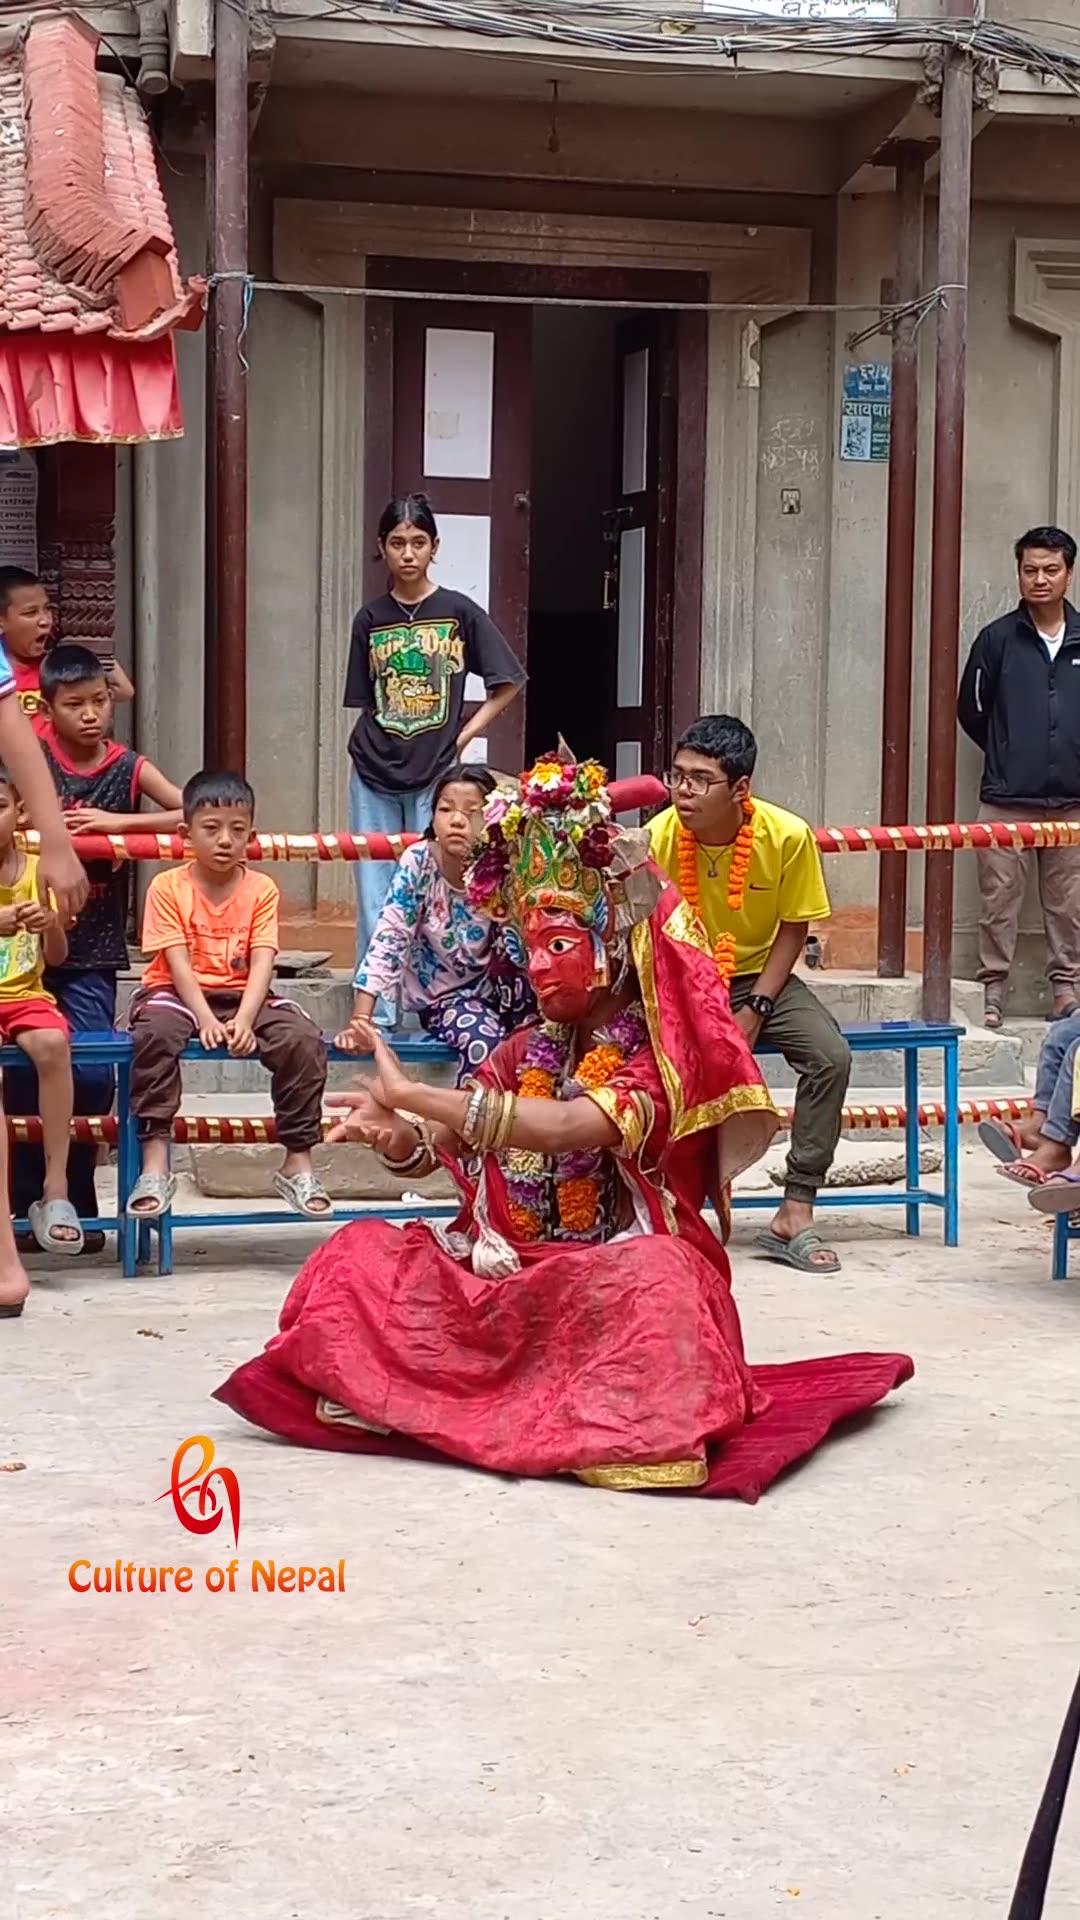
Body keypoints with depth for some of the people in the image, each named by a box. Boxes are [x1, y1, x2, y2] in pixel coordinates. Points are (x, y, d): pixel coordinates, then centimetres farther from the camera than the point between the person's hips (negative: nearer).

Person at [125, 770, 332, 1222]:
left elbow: (262, 964, -9)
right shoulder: (167, 887, -4)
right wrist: (205, 1019, -26)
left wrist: (243, 1020, -25)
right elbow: (178, 964, -12)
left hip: (244, 995, 2)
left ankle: (298, 1163, -10)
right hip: (178, 993, -2)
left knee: (304, 1039, -24)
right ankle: (154, 1165, -31)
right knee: (154, 1033, -36)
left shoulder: (261, 889, 1)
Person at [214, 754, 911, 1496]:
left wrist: (413, 1094, -28)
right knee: (359, 1256, -11)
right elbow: (441, 1151, 11)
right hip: (506, 1270, 6)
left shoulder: (654, 1054, -9)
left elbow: (573, 1127, -29)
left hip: (616, 1274, -6)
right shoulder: (529, 1051, 10)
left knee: (651, 1278, -41)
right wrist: (394, 1137, -14)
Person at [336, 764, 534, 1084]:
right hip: (442, 996, -2)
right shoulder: (417, 863, -17)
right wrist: (360, 1020, -25)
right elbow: (388, 938, -19)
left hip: (496, 986, 2)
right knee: (483, 1043, -32)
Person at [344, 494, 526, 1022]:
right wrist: (363, 752, 1)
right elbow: (364, 703, 11)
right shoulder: (371, 618, 7)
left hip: (434, 777, -2)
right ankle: (374, 1013, 10)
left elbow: (508, 682, 4)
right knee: (375, 898, 3)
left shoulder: (459, 612, 0)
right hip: (374, 778, 2)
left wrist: (465, 736, -2)